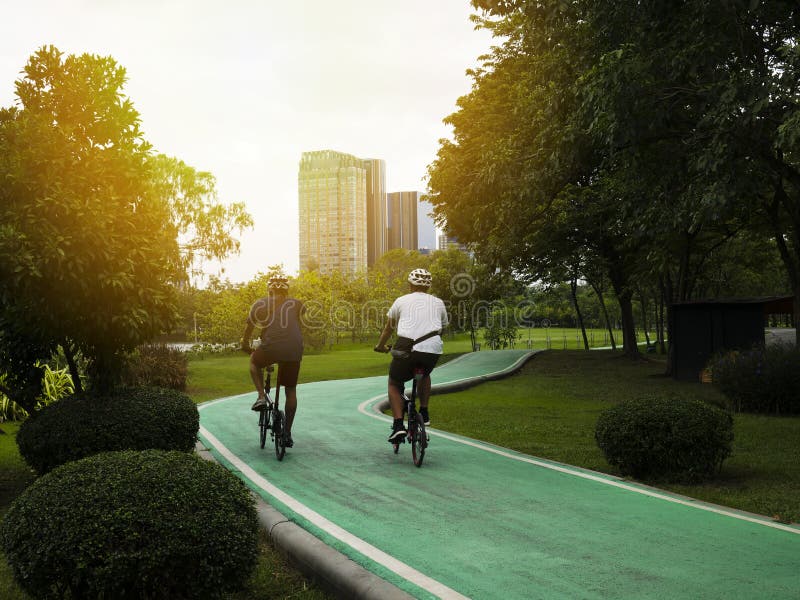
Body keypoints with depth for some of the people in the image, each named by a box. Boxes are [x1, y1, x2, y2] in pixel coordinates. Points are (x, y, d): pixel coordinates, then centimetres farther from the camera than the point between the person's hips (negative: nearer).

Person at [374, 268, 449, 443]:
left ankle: (398, 425, 3)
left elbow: (388, 328, 28)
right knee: (425, 375, 36)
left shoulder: (402, 301, 18)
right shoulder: (438, 303, 23)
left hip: (407, 349, -2)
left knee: (394, 384, 20)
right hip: (433, 350, 2)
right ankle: (424, 413, 24)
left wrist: (380, 346, 45)